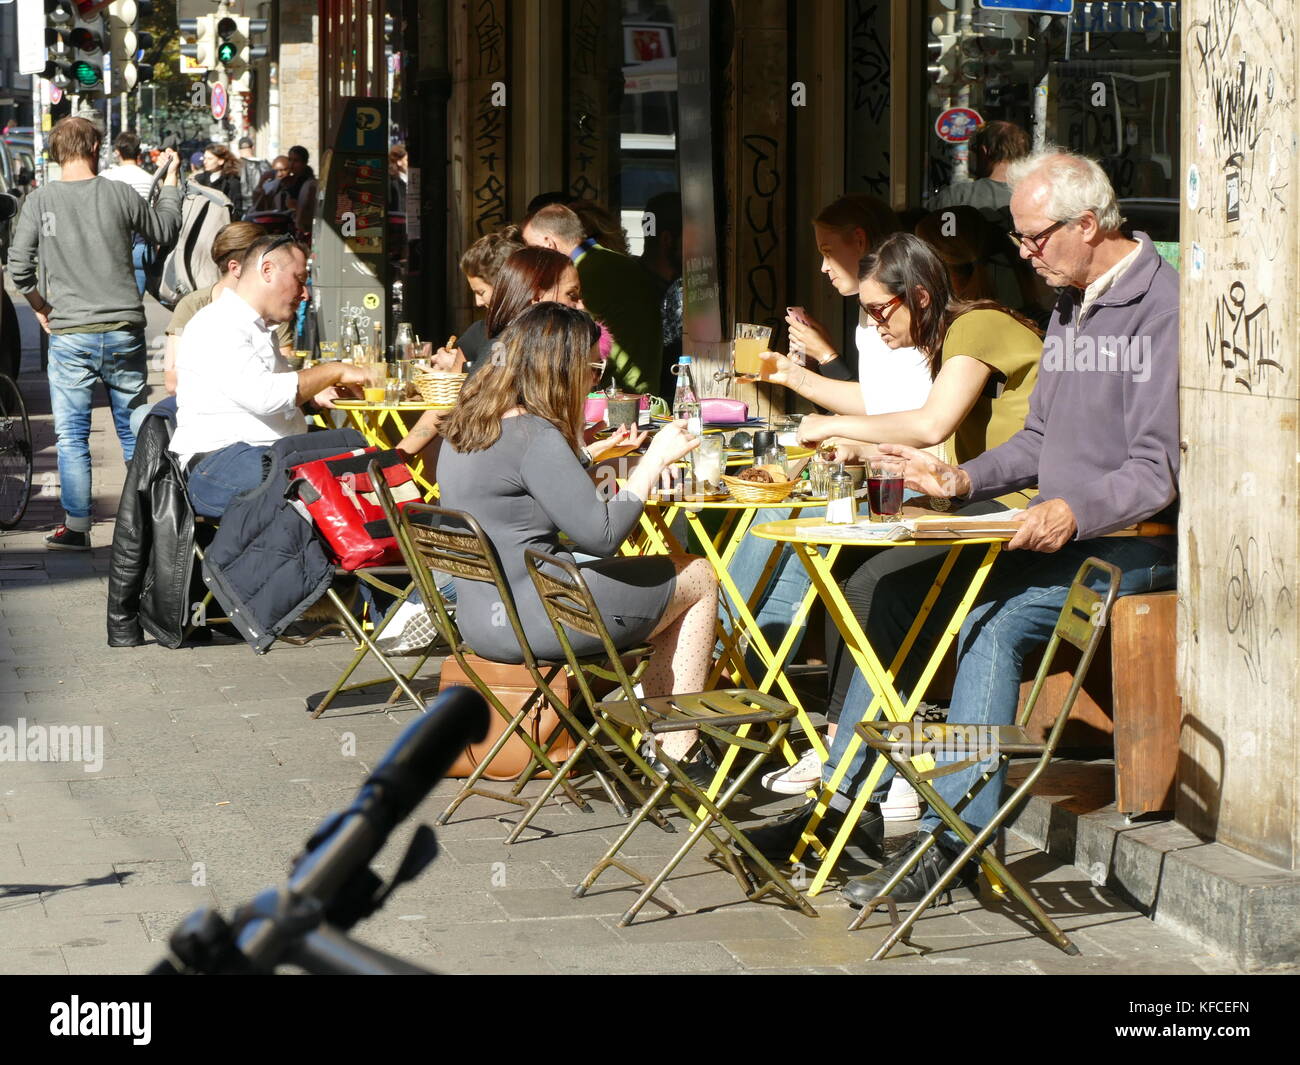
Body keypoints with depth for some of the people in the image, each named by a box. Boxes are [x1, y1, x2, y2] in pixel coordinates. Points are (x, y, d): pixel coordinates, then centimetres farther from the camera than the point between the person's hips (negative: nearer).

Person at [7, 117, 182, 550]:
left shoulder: (41, 200, -4)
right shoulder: (119, 194, -3)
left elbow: (18, 265, -5)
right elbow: (165, 231, 14)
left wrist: (39, 304, 12)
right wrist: (170, 181, 29)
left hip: (69, 335, -1)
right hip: (124, 332, 1)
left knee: (72, 436, 5)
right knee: (134, 430, 12)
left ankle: (77, 527, 4)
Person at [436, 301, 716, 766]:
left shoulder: (464, 426, 8)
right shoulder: (535, 437, -20)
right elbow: (601, 534, -20)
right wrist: (655, 459, -11)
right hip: (533, 620, -10)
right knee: (699, 578, 8)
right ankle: (676, 752, 10)